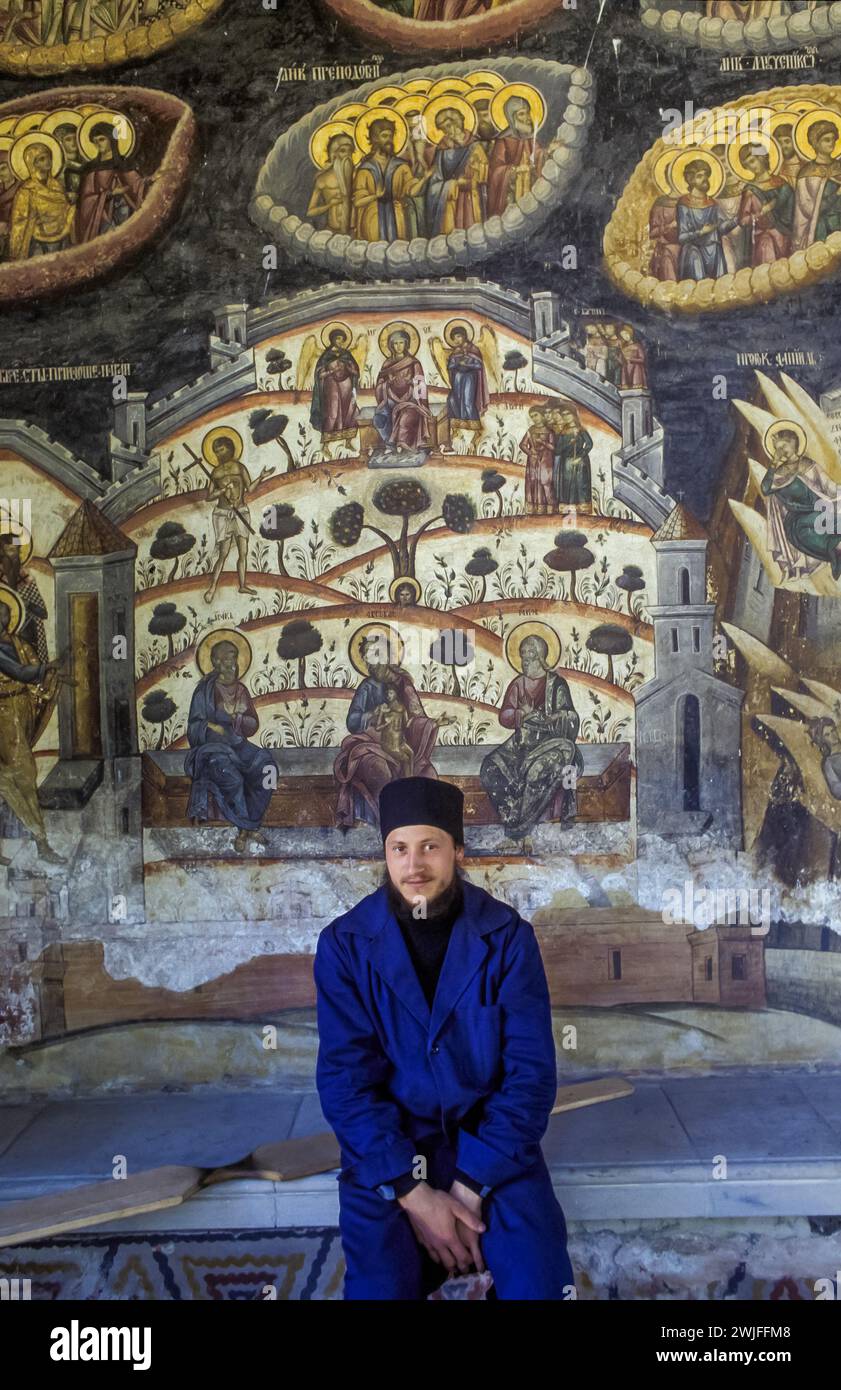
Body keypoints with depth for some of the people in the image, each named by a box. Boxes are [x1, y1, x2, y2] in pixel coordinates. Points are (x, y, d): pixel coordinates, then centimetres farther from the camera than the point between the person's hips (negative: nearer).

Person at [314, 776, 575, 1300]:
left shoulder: (508, 936, -8)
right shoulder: (345, 944, -8)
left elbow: (531, 1071, -10)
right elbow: (345, 1078, -11)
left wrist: (470, 1188, -18)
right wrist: (413, 1193, -20)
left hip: (492, 1142, 0)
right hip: (388, 1149, 0)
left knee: (541, 1285, -18)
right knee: (380, 1286, -19)